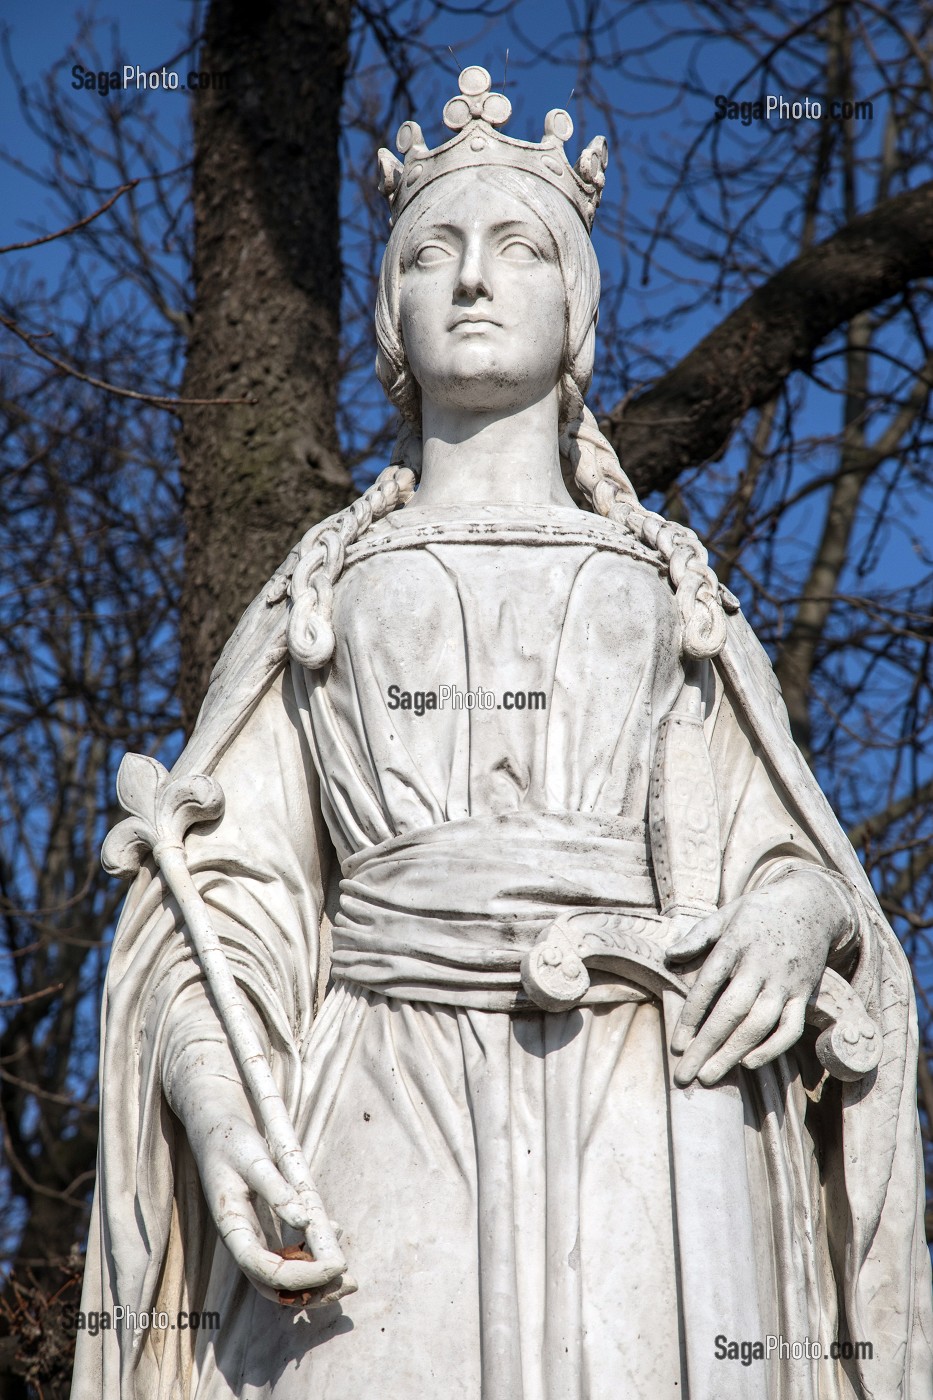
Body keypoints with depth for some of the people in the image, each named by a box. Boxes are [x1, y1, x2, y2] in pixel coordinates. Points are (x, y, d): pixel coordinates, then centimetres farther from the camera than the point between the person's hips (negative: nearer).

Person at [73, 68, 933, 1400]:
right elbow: (220, 897, 11)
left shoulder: (671, 592, 23)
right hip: (383, 1125, 0)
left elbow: (792, 859, 17)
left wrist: (799, 911, -9)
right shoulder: (318, 596, 21)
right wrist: (214, 1106, -9)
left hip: (641, 1134, 1)